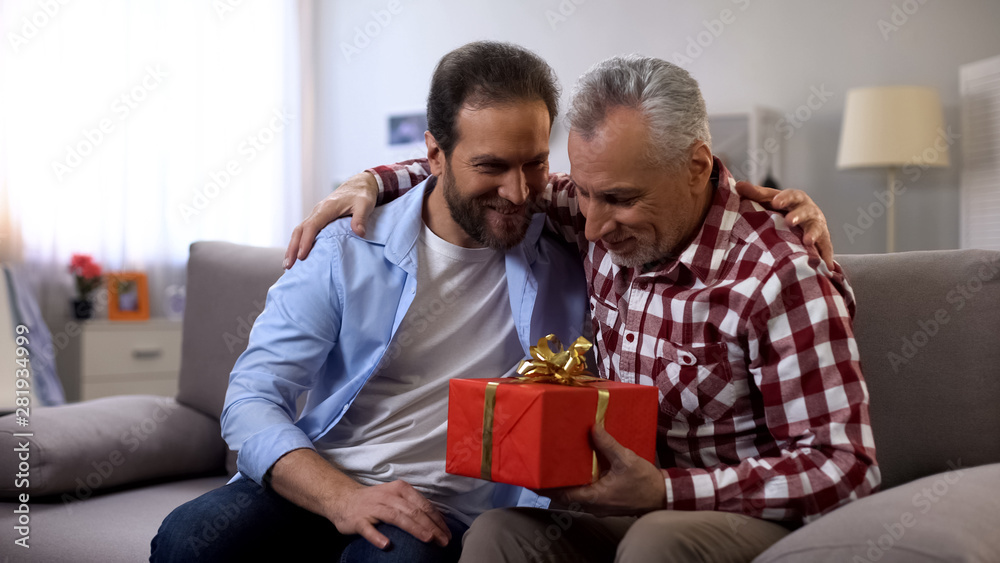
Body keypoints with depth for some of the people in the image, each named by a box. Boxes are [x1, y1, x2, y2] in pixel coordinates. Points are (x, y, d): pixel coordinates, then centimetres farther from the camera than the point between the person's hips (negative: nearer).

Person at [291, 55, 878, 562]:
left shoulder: (782, 278, -20)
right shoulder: (608, 224, 0)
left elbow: (846, 466, -20)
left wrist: (667, 491, -28)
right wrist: (372, 181, 6)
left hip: (754, 513, -5)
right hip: (637, 506, 5)